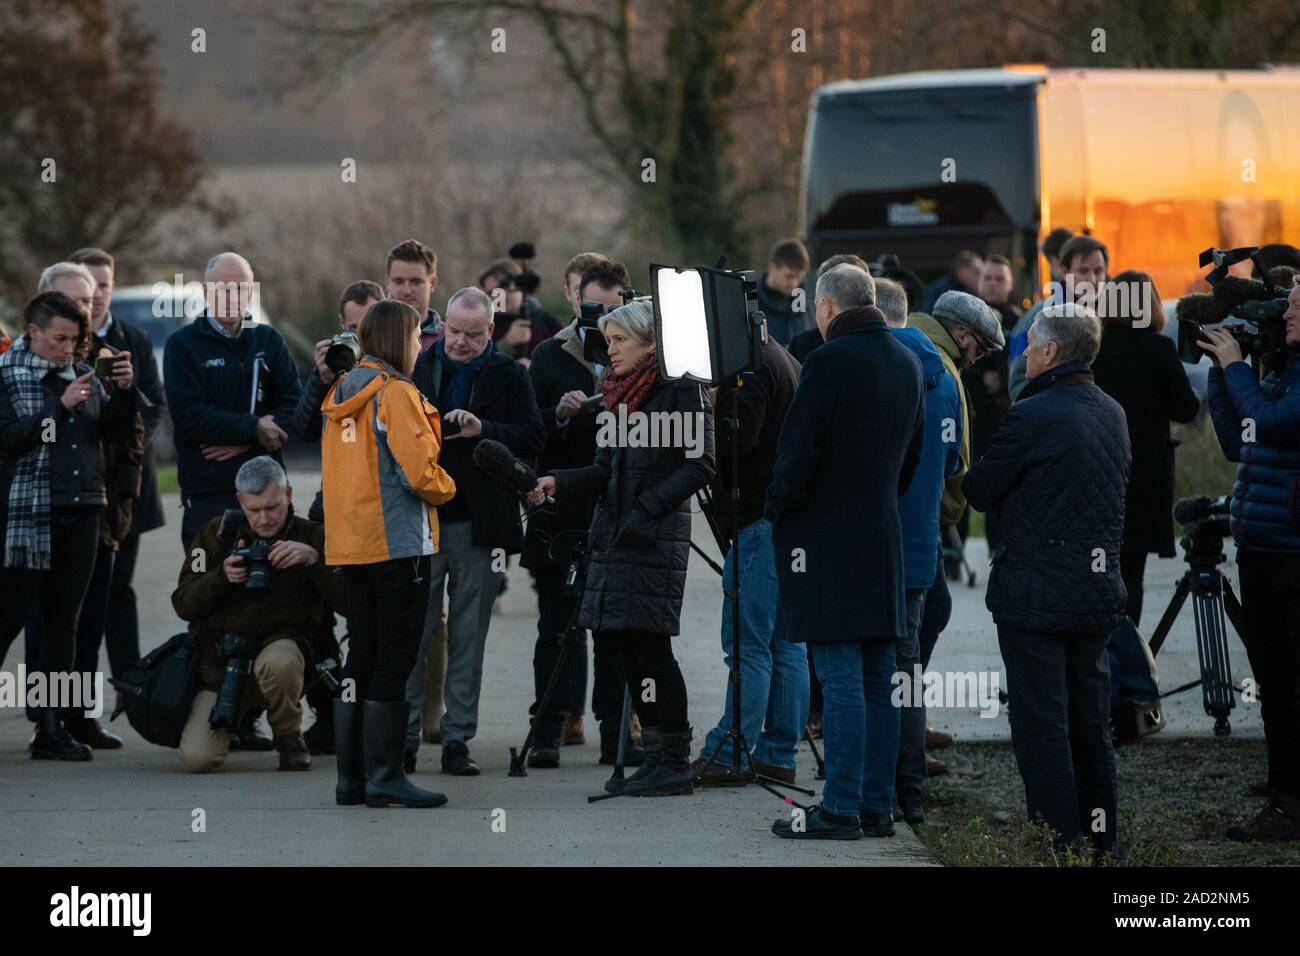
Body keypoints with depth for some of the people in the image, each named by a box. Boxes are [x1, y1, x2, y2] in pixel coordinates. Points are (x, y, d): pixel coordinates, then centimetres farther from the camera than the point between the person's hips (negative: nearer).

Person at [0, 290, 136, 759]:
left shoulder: (82, 374, 11)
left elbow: (116, 433, 11)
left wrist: (124, 392, -5)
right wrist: (62, 407, -19)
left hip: (79, 514, 5)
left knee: (63, 621, 6)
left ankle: (51, 726, 8)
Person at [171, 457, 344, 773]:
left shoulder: (312, 537, 2)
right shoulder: (217, 534, 6)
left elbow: (348, 601, -8)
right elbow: (183, 604, 4)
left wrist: (313, 558, -22)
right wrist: (222, 577, -14)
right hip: (220, 662, 2)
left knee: (278, 661, -41)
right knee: (197, 759, -17)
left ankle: (289, 736, -8)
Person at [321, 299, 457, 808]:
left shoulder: (341, 394, 13)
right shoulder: (396, 394, -12)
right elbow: (419, 473, -18)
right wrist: (447, 488, 2)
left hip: (350, 545, 8)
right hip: (399, 543, -8)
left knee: (361, 657, 12)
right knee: (395, 662, -4)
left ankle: (350, 778, 13)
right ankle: (385, 778, -4)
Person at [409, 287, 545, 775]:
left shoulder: (508, 374, 5)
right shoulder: (419, 365, 8)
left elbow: (534, 438, -3)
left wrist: (482, 430, -17)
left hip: (478, 525, -1)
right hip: (420, 518, 1)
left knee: (468, 638, 4)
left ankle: (457, 739, 9)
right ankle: (404, 736, 5)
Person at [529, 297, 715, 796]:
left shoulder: (681, 390, -7)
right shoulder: (617, 394, 16)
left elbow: (701, 465, -11)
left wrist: (646, 508, -16)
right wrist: (557, 483, 0)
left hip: (656, 537, -8)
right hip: (612, 535, 8)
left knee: (649, 643, -9)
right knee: (628, 647, 6)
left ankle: (675, 762, -3)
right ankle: (656, 756, 13)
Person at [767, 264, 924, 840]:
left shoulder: (831, 360, -14)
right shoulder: (906, 362, 12)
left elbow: (799, 447, -16)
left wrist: (778, 508, -1)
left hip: (827, 534, -8)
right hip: (883, 533, 8)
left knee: (840, 678, -8)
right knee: (877, 678, 10)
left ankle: (841, 809, -9)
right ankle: (877, 805, 12)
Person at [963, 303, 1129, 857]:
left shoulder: (1033, 416, -15)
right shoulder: (1111, 414, 9)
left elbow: (980, 490, -9)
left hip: (1037, 595, -7)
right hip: (1098, 592, 7)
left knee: (1042, 727, -2)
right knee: (1091, 724, 15)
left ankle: (1058, 842, -3)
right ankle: (1101, 840, 20)